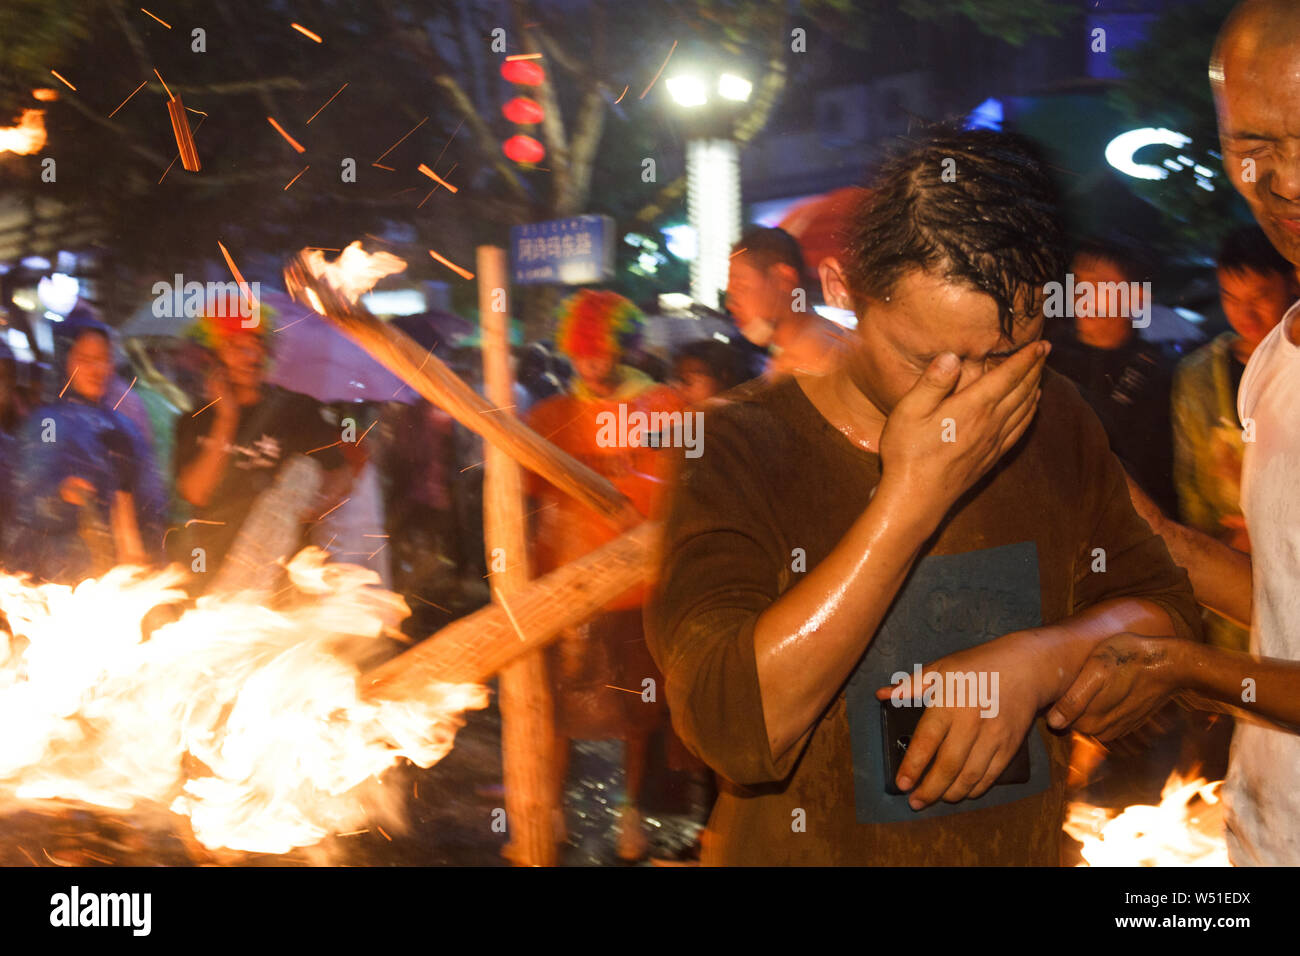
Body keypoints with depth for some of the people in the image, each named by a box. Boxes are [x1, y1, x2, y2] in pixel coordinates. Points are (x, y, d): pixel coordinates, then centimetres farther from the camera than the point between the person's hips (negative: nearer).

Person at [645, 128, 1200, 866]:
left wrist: (1038, 662, -11)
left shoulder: (1054, 420, 4)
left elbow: (1167, 613, 8)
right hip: (807, 849, -3)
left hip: (1032, 848, 4)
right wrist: (912, 496, -23)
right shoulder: (739, 451, -11)